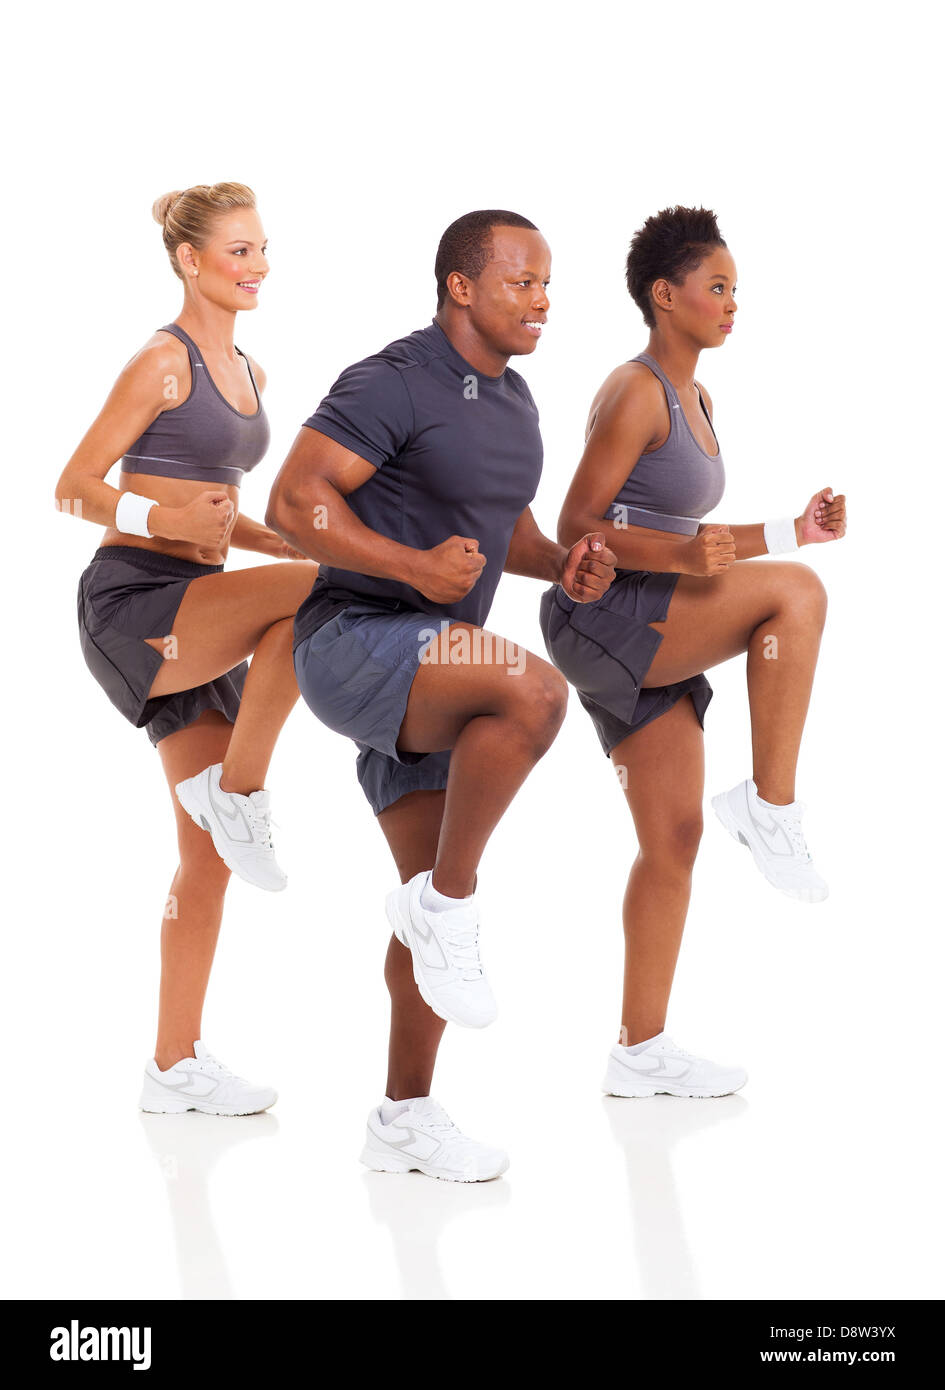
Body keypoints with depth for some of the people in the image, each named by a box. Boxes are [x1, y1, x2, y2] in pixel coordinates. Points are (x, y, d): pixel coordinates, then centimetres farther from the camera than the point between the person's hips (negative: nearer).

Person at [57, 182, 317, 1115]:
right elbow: (75, 489, -10)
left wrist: (292, 541, 6)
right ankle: (237, 792, -16)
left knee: (209, 855, 6)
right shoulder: (165, 360, -8)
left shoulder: (247, 373, 16)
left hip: (194, 610, 8)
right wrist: (166, 520, -26)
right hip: (132, 598, -8)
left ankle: (175, 1064, 14)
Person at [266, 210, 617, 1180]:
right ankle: (446, 901, -16)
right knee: (535, 692, -33)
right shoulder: (393, 384, -14)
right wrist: (416, 567, -29)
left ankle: (404, 1119, 18)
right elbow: (293, 503, -18)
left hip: (422, 678, 9)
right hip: (354, 643, -9)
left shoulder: (512, 400, 14)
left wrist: (566, 565, 3)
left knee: (440, 899, 8)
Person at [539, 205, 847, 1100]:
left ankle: (640, 1053, 12)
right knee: (795, 595, -24)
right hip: (600, 619, -9)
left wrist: (791, 532, 12)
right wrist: (680, 556, -29)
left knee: (674, 837, 6)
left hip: (648, 642, 9)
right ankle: (770, 806, -17)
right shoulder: (634, 392, -12)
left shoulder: (695, 400, 17)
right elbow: (576, 532, -15)